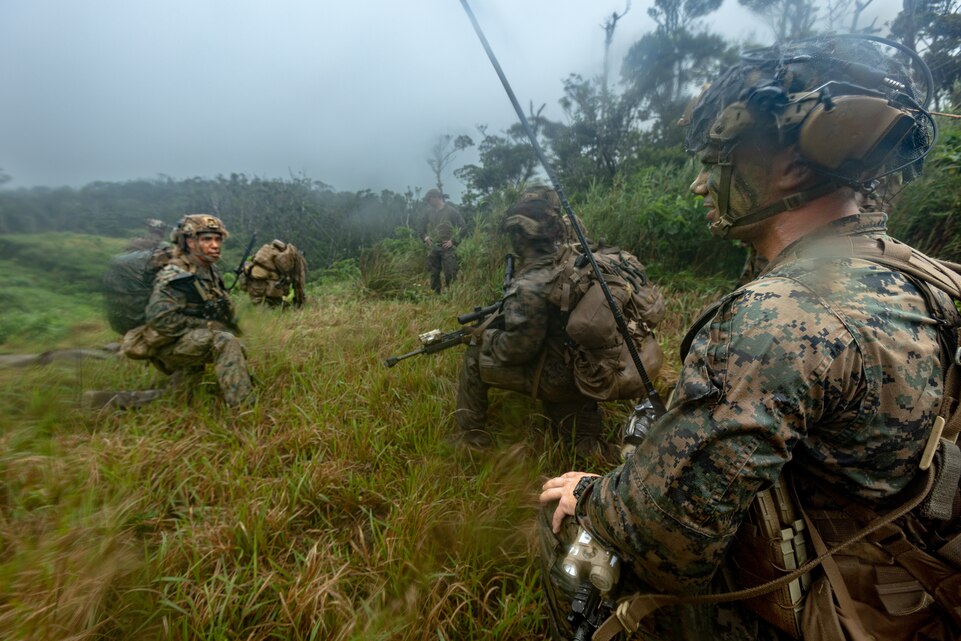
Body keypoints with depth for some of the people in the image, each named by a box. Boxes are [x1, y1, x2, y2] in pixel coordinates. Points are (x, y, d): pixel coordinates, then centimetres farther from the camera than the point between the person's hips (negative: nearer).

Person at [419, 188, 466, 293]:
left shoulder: (452, 211, -2)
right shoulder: (429, 212, 11)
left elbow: (462, 227, -4)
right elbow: (422, 226, 24)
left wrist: (453, 241, -11)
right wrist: (424, 237, 5)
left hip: (447, 248, -5)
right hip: (432, 248, 5)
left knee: (450, 274, -8)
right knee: (434, 274, 8)